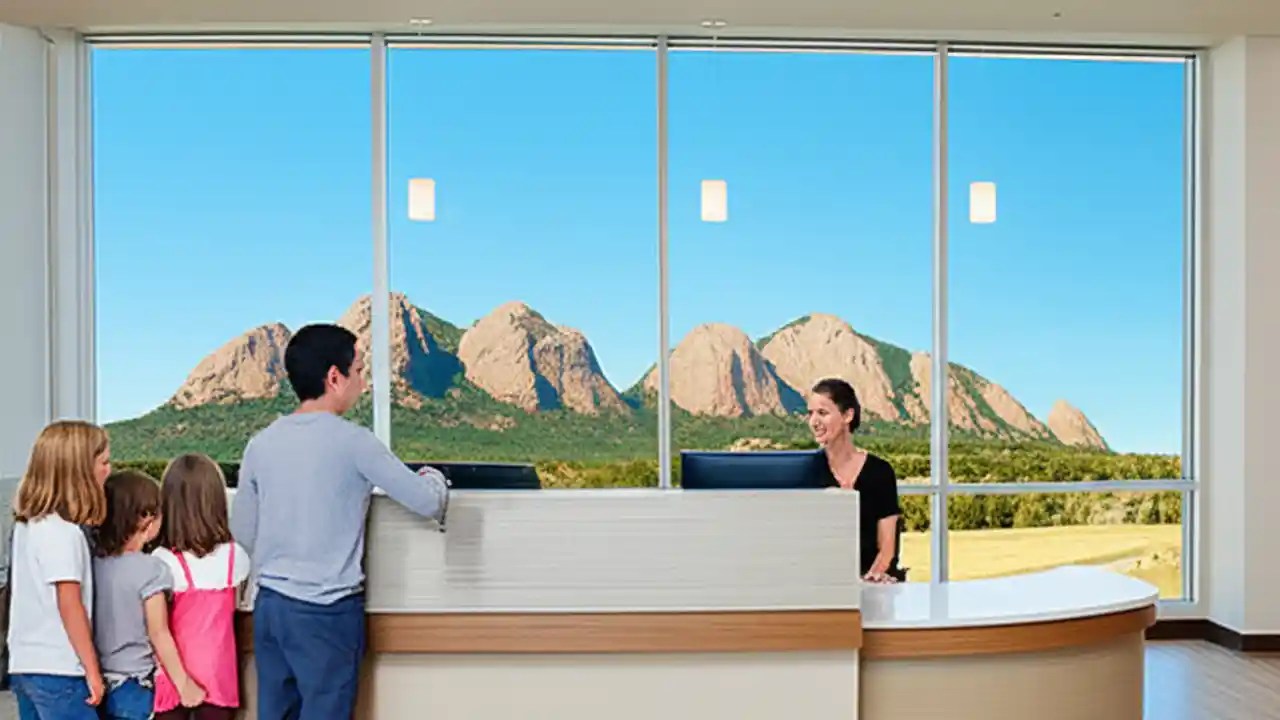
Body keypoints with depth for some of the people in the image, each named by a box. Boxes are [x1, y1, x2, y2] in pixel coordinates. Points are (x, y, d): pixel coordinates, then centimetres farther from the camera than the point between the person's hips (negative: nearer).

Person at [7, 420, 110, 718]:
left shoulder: (26, 525, 10)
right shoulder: (63, 531, -17)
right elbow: (70, 605, -17)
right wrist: (92, 670, -11)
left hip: (24, 664, 9)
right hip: (57, 671, -9)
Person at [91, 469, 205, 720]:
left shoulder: (94, 562, -1)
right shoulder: (150, 570, -17)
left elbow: (92, 623, 4)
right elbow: (159, 635, -14)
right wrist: (184, 683, -6)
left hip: (97, 684, 6)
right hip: (135, 688, -5)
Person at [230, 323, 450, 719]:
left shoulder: (261, 444, 3)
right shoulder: (353, 441, -12)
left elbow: (242, 529, 13)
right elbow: (430, 504, -7)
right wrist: (434, 477, 14)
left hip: (269, 605, 6)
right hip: (327, 612, -6)